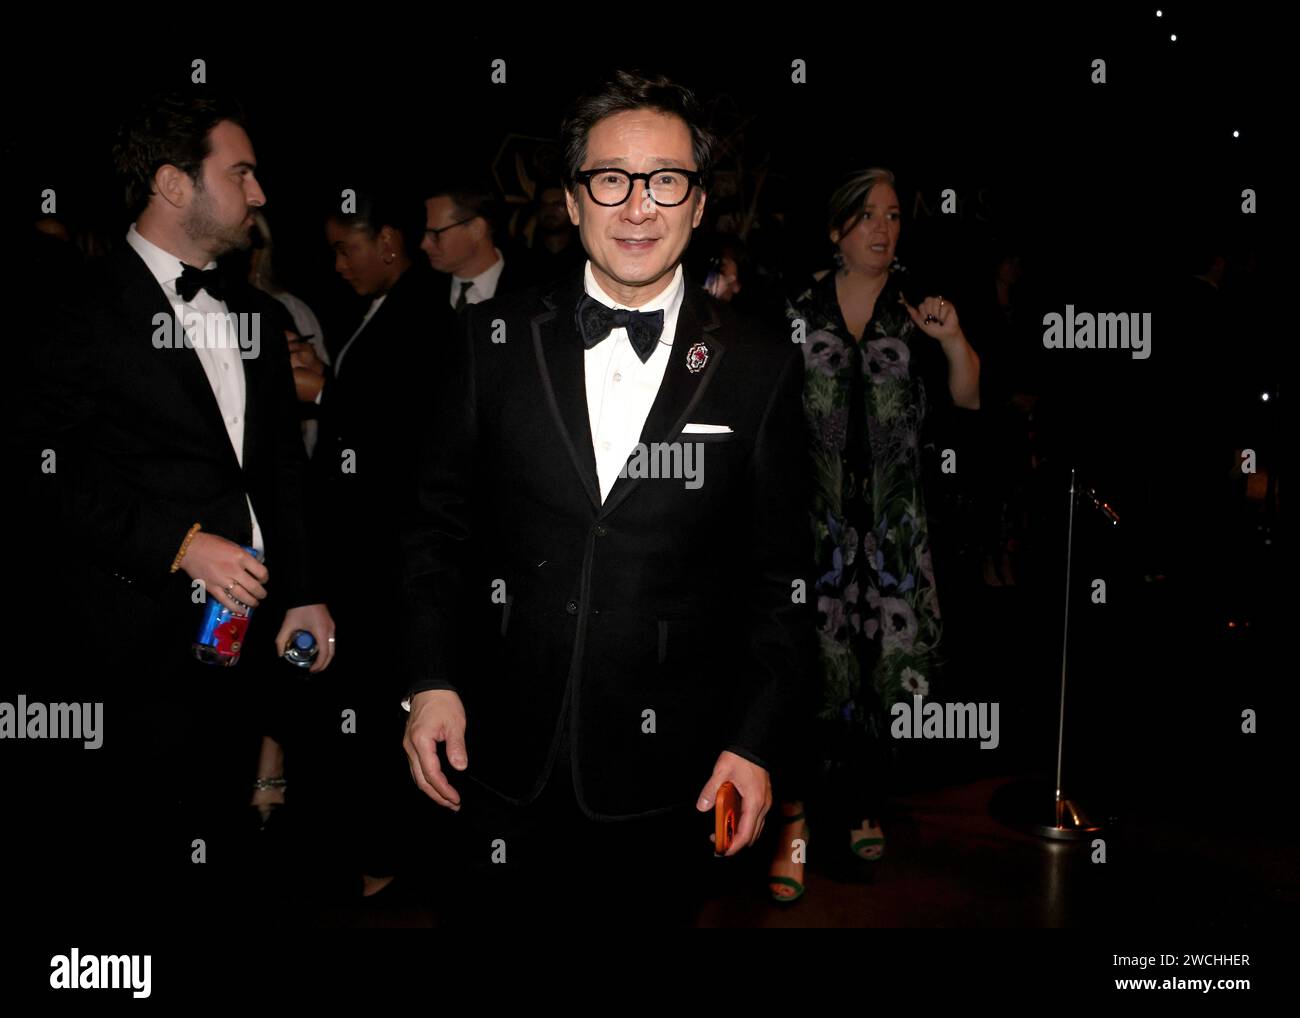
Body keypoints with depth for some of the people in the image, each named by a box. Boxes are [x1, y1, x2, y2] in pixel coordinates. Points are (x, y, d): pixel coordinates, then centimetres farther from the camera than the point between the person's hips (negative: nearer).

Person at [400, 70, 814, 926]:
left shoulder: (761, 368, -4)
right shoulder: (499, 337, 0)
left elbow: (781, 576, -1)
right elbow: (443, 522, 5)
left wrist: (755, 742, -5)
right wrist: (432, 679, -3)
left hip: (667, 779, -1)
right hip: (506, 763, 2)